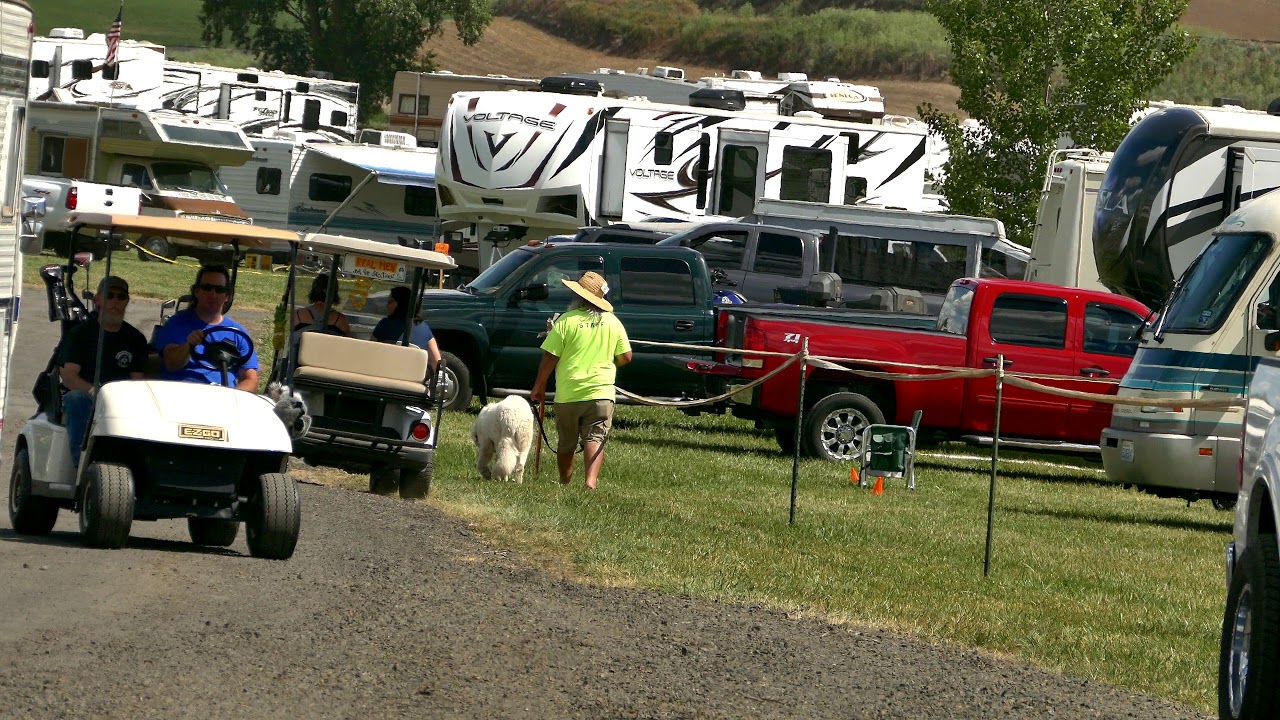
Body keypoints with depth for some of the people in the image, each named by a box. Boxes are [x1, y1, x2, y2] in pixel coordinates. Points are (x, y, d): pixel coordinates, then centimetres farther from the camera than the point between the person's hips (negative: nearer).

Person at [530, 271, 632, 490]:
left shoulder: (566, 321, -8)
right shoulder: (612, 322, 2)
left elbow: (549, 358, -8)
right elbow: (625, 357, 6)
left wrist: (539, 387, 2)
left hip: (568, 394, -1)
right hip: (601, 392, 1)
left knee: (566, 443, 13)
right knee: (595, 439, -4)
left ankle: (565, 483, 26)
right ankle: (591, 480, -23)